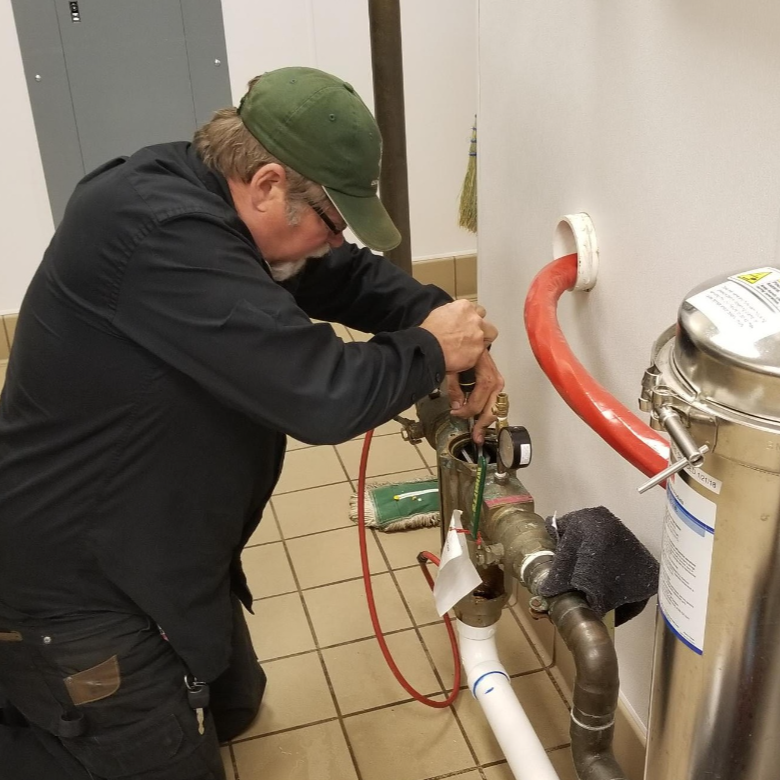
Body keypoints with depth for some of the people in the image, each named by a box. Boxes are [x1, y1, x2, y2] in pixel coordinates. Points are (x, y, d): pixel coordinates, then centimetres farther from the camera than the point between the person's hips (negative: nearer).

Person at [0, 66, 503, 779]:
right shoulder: (160, 233, -32)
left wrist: (442, 317, -8)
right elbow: (323, 394, -35)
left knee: (234, 706, 25)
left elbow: (345, 275, 9)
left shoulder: (195, 200, 0)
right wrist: (430, 351, -16)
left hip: (153, 552, 10)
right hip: (74, 588, -10)